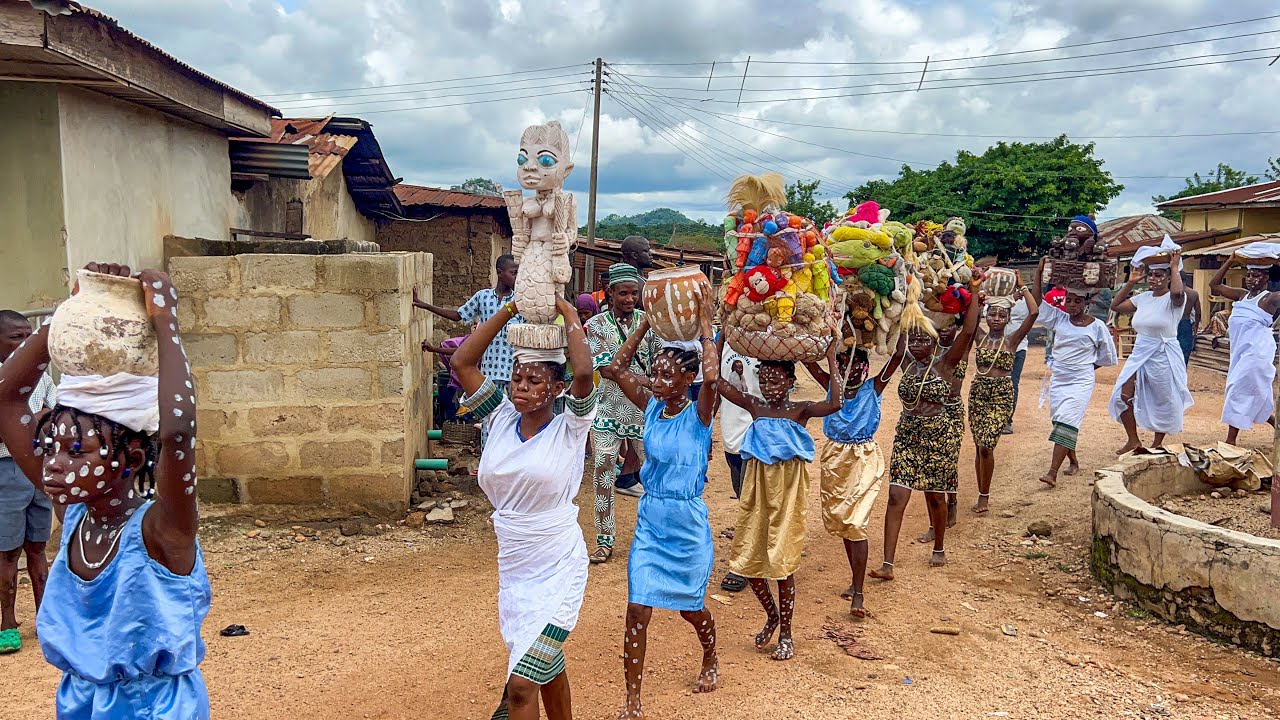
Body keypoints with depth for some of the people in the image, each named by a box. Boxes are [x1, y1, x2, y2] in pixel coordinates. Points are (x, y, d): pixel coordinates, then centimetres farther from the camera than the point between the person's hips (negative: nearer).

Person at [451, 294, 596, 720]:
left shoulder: (569, 429, -13)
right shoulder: (500, 420, -1)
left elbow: (584, 372, -31)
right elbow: (462, 362, -5)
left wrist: (566, 311, -19)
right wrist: (511, 308, -7)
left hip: (558, 569, -5)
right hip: (513, 568, 5)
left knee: (522, 684, -7)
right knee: (547, 663, 24)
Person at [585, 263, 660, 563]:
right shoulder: (596, 325, -3)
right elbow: (605, 368, -14)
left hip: (644, 411, 1)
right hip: (609, 411, -1)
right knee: (603, 474, 4)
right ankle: (605, 540, 17)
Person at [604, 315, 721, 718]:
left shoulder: (699, 413, -14)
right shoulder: (652, 406, -1)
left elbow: (712, 378, -35)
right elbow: (616, 369, -3)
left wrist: (705, 324, -25)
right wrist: (647, 322, -5)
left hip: (688, 525, -3)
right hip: (649, 521, 4)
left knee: (691, 607, 16)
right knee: (638, 610, -2)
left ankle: (710, 662, 48)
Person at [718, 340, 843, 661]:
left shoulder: (800, 410, -6)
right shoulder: (755, 407, 1)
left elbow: (834, 404, -27)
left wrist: (831, 359, -24)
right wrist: (722, 338, -8)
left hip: (788, 494, -4)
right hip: (757, 491, 4)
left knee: (782, 562, 1)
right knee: (746, 558, 7)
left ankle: (785, 632, 20)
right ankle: (772, 615, 33)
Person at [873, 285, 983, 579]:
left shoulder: (945, 363, -6)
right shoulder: (906, 365, 5)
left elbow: (968, 332, -17)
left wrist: (974, 292, -16)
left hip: (940, 436, -3)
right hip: (907, 435, 3)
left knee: (935, 496, 11)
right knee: (896, 497, -6)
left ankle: (939, 549, 35)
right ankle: (888, 564, -6)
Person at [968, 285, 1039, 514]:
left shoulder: (1011, 340, -1)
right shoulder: (980, 338, 6)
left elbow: (1034, 313, -12)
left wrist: (1022, 287, -7)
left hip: (1002, 395, -3)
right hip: (978, 392, 3)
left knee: (986, 446, -11)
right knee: (979, 446, 7)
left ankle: (984, 496, 3)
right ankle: (983, 494, 18)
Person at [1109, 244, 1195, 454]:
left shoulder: (1174, 299, -12)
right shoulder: (1143, 297, 6)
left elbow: (1177, 292, -36)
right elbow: (1115, 306, 10)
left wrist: (1175, 267, -22)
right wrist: (1130, 282, 5)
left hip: (1164, 356, -5)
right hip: (1139, 354, 6)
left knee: (1164, 402, 8)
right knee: (1123, 395, -2)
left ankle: (1158, 444, 25)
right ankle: (1133, 440, 13)